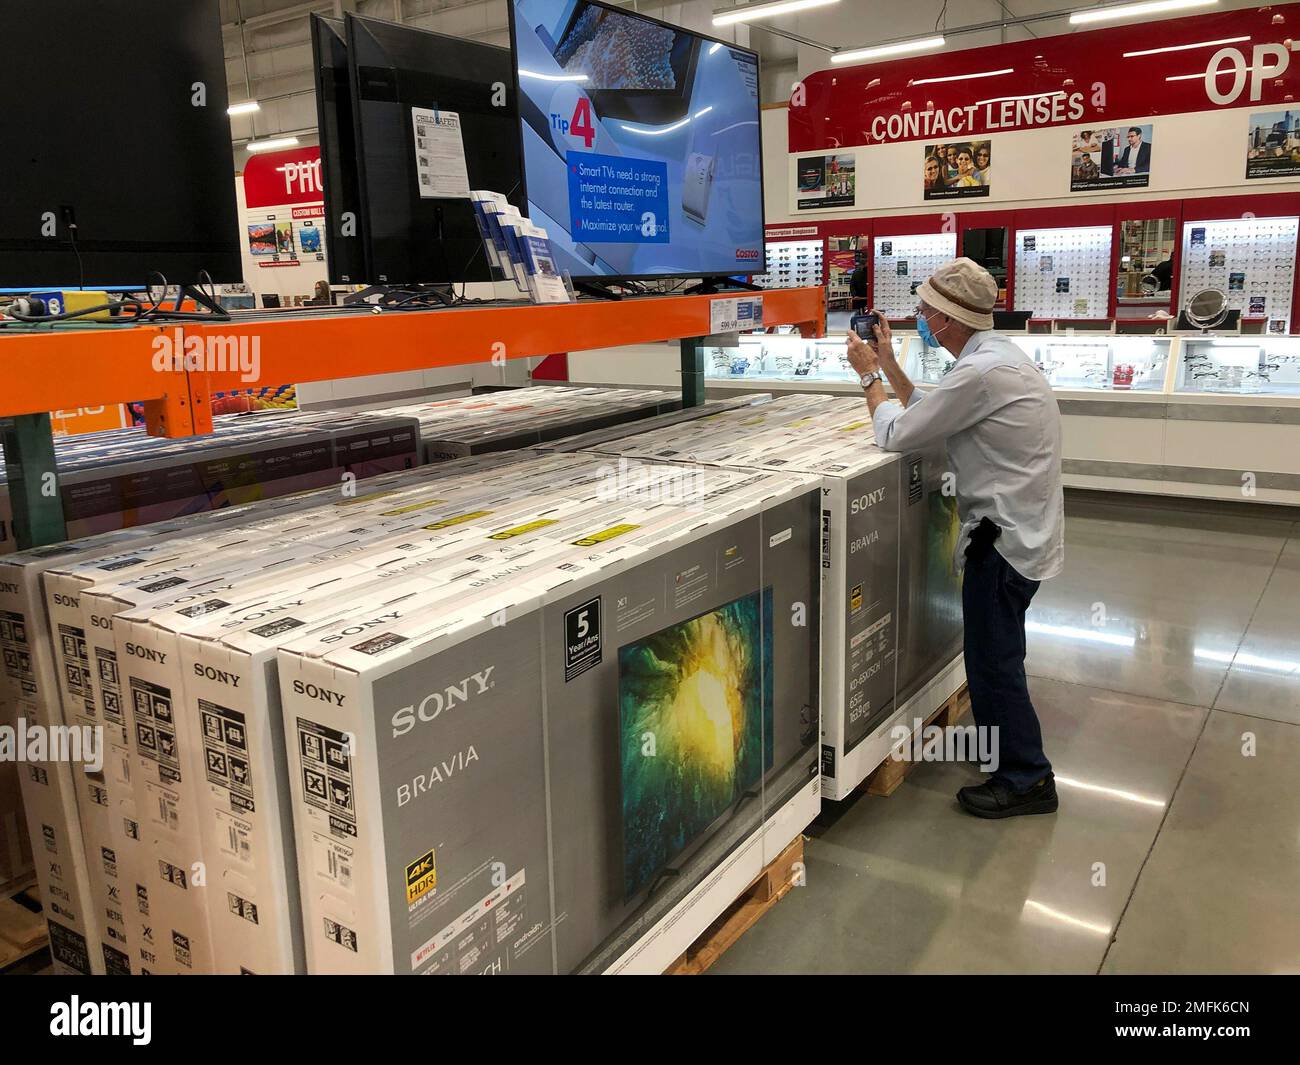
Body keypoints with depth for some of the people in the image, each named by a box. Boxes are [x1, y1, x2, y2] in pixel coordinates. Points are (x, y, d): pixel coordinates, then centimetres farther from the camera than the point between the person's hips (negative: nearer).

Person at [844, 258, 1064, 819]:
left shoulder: (980, 371, -25)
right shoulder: (996, 352, 8)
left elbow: (895, 434, -20)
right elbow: (928, 414, 13)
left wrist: (869, 375, -5)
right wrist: (889, 365, 10)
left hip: (1007, 533, -11)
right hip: (1019, 524, 11)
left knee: (993, 655, 0)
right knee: (994, 649, 23)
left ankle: (1025, 779, 14)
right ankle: (998, 741, 41)